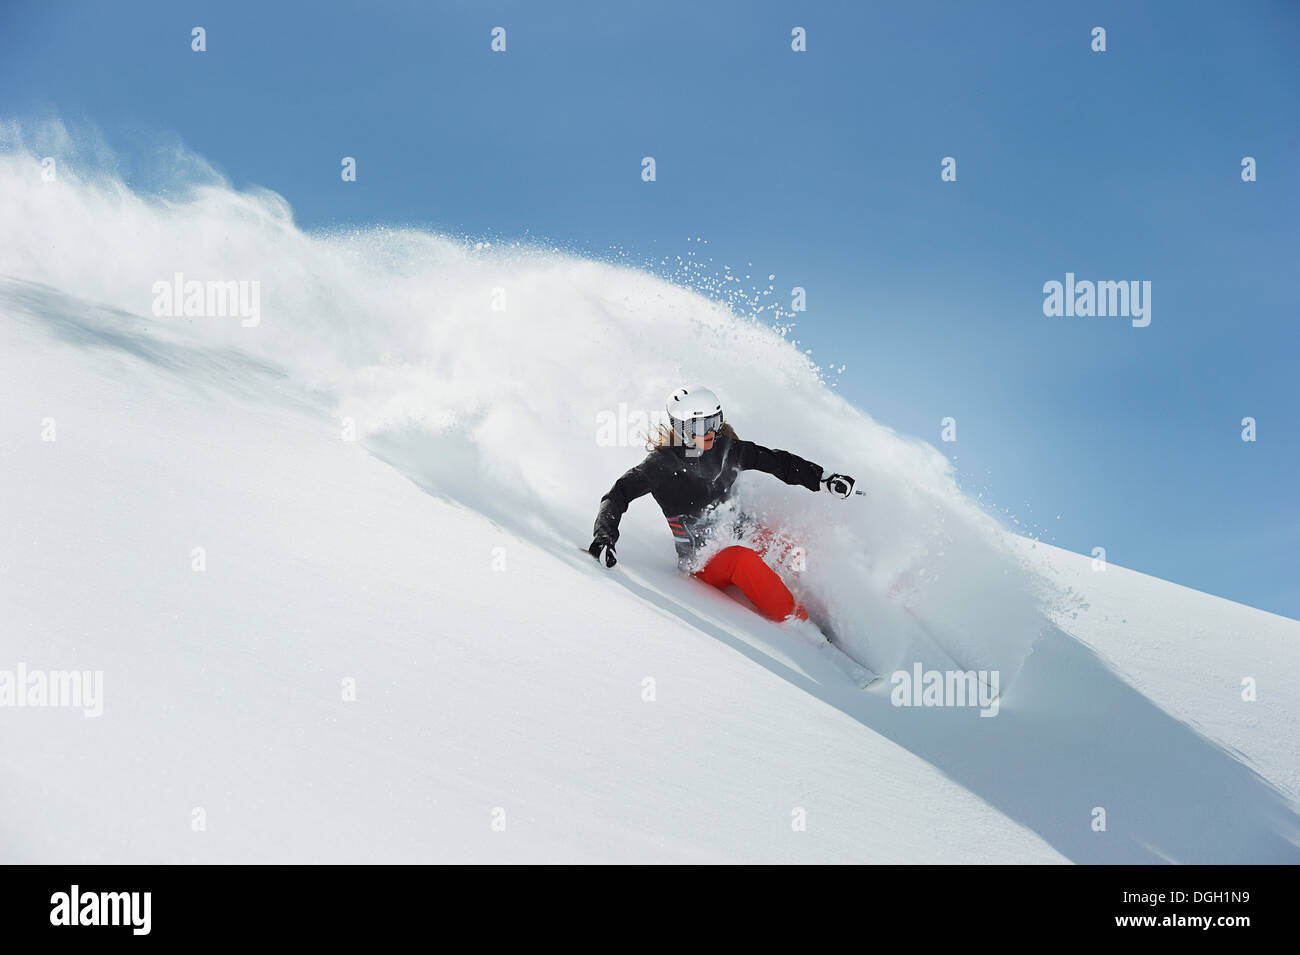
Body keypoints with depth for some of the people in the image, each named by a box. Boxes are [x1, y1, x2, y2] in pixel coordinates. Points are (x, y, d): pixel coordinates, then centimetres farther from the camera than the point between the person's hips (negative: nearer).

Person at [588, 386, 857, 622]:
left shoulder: (726, 449, -1)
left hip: (739, 542, 6)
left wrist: (823, 480, -2)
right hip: (702, 561, -6)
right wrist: (604, 538, -30)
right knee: (742, 559, -36)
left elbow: (776, 461, 7)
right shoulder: (661, 465, -13)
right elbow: (616, 497, -13)